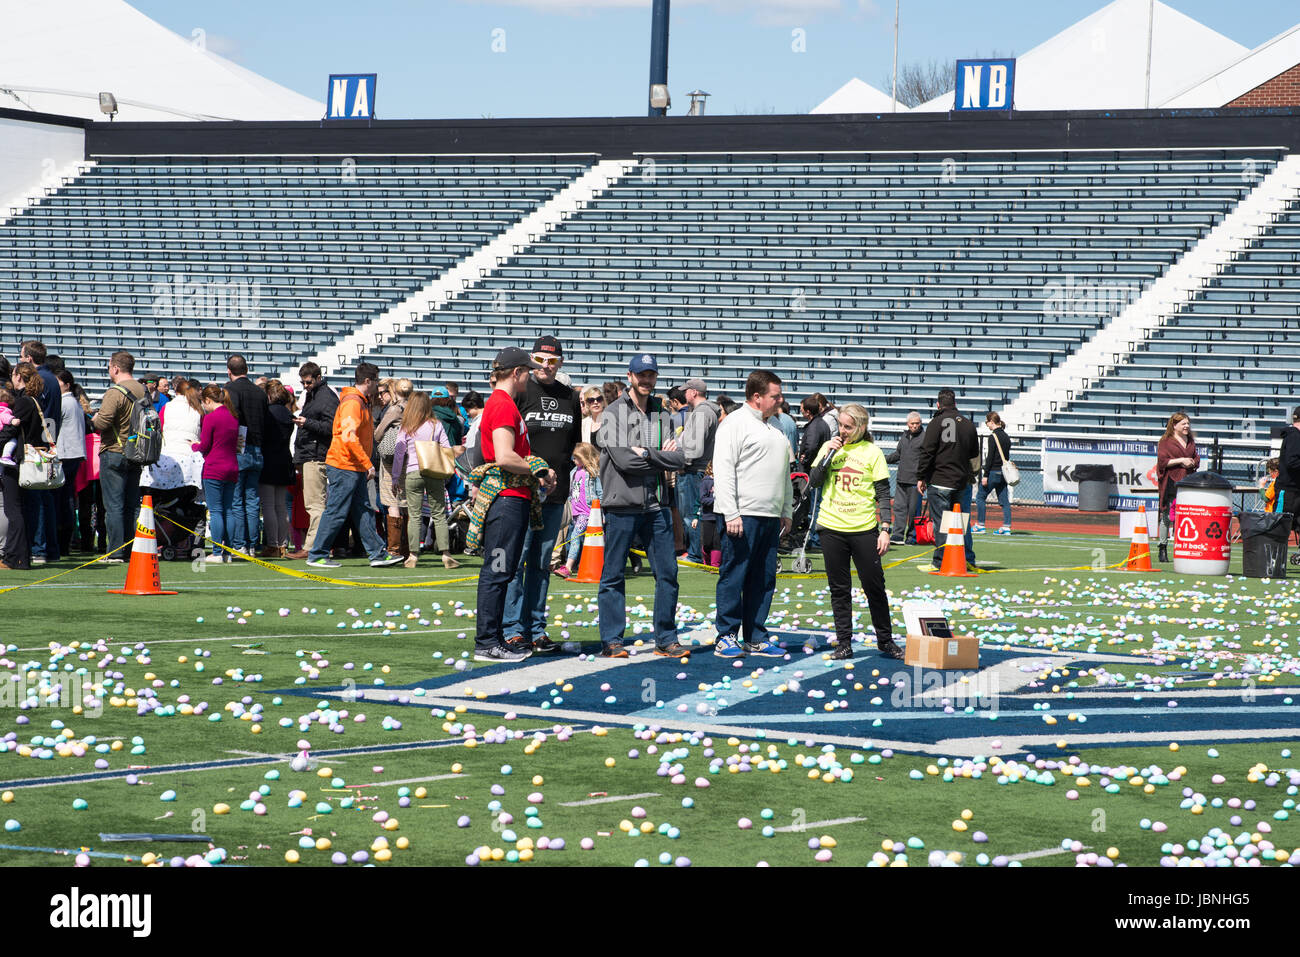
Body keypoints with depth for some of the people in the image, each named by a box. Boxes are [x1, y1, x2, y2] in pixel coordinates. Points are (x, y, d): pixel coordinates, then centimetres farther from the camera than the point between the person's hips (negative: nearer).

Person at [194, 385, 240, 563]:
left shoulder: (211, 418, -10)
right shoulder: (233, 417, 11)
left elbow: (204, 446, -9)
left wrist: (194, 446, 13)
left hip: (214, 469, -7)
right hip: (232, 468, 7)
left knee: (215, 511, -4)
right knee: (228, 510, 8)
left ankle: (217, 552, -7)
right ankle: (229, 552, 8)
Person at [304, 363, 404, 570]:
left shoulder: (361, 402, 17)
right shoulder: (352, 403, -16)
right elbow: (349, 437, -24)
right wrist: (368, 465, -21)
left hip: (356, 469, 10)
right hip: (344, 467, -10)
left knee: (363, 512, 10)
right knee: (336, 513, -5)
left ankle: (378, 553, 11)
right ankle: (317, 555, 1)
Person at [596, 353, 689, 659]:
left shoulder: (661, 414, 13)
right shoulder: (614, 413, -2)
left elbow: (679, 461, 2)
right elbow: (623, 460, -15)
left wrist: (646, 454, -11)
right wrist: (662, 456, -5)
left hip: (656, 505, 5)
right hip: (621, 505, -5)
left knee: (667, 573, 5)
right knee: (613, 575, 1)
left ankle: (666, 639, 13)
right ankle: (611, 640, 7)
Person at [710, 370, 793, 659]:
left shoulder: (775, 428, 19)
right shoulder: (735, 424, -7)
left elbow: (785, 473, 26)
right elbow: (723, 470, -13)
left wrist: (786, 511, 20)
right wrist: (731, 514, -18)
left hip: (771, 517, 8)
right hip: (743, 516, -8)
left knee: (764, 579, 8)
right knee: (733, 577, -5)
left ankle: (756, 638, 14)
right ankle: (726, 637, 0)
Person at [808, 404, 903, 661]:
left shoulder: (872, 452, 0)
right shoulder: (829, 447, 7)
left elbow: (883, 494, 1)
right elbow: (815, 481, 1)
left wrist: (885, 529, -5)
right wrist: (829, 455, -10)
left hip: (864, 529, -2)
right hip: (832, 528, 2)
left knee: (874, 586, 2)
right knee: (839, 589, 5)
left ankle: (885, 641, 14)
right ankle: (844, 643, 11)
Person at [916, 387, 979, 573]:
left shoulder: (937, 423, -7)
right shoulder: (969, 425, 11)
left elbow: (927, 452, -9)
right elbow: (975, 456, 19)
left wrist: (921, 477, -4)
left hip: (939, 482, -5)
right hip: (962, 482, 5)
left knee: (941, 523, -3)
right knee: (962, 521, 11)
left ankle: (940, 563, -2)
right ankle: (968, 561, 13)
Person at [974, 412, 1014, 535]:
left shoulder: (993, 437, -12)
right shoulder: (1006, 436, 11)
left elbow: (990, 457, -16)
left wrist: (985, 475, -15)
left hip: (993, 471, -7)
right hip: (1003, 472, 7)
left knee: (981, 497, 3)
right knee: (1004, 500, 7)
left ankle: (980, 525, 4)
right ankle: (1006, 527, 3)